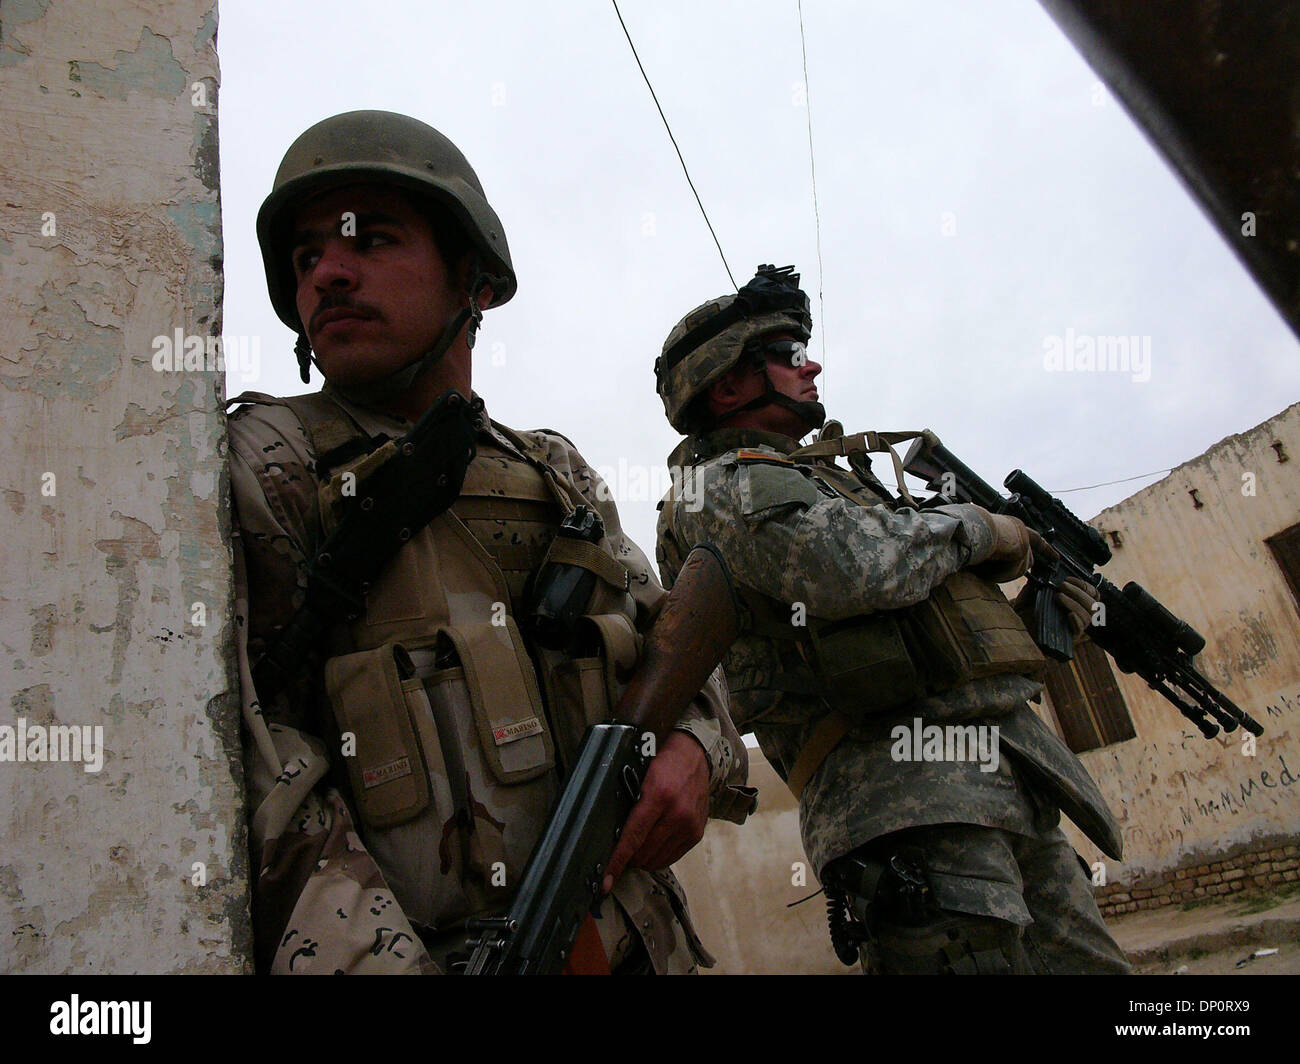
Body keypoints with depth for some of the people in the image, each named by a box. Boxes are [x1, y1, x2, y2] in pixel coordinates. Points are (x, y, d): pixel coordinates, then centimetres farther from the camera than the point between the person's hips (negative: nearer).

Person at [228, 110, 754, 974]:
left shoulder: (559, 475, 10)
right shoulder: (254, 463, -5)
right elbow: (235, 767, -15)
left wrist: (697, 747, -7)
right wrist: (372, 956, -26)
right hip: (415, 950, -4)